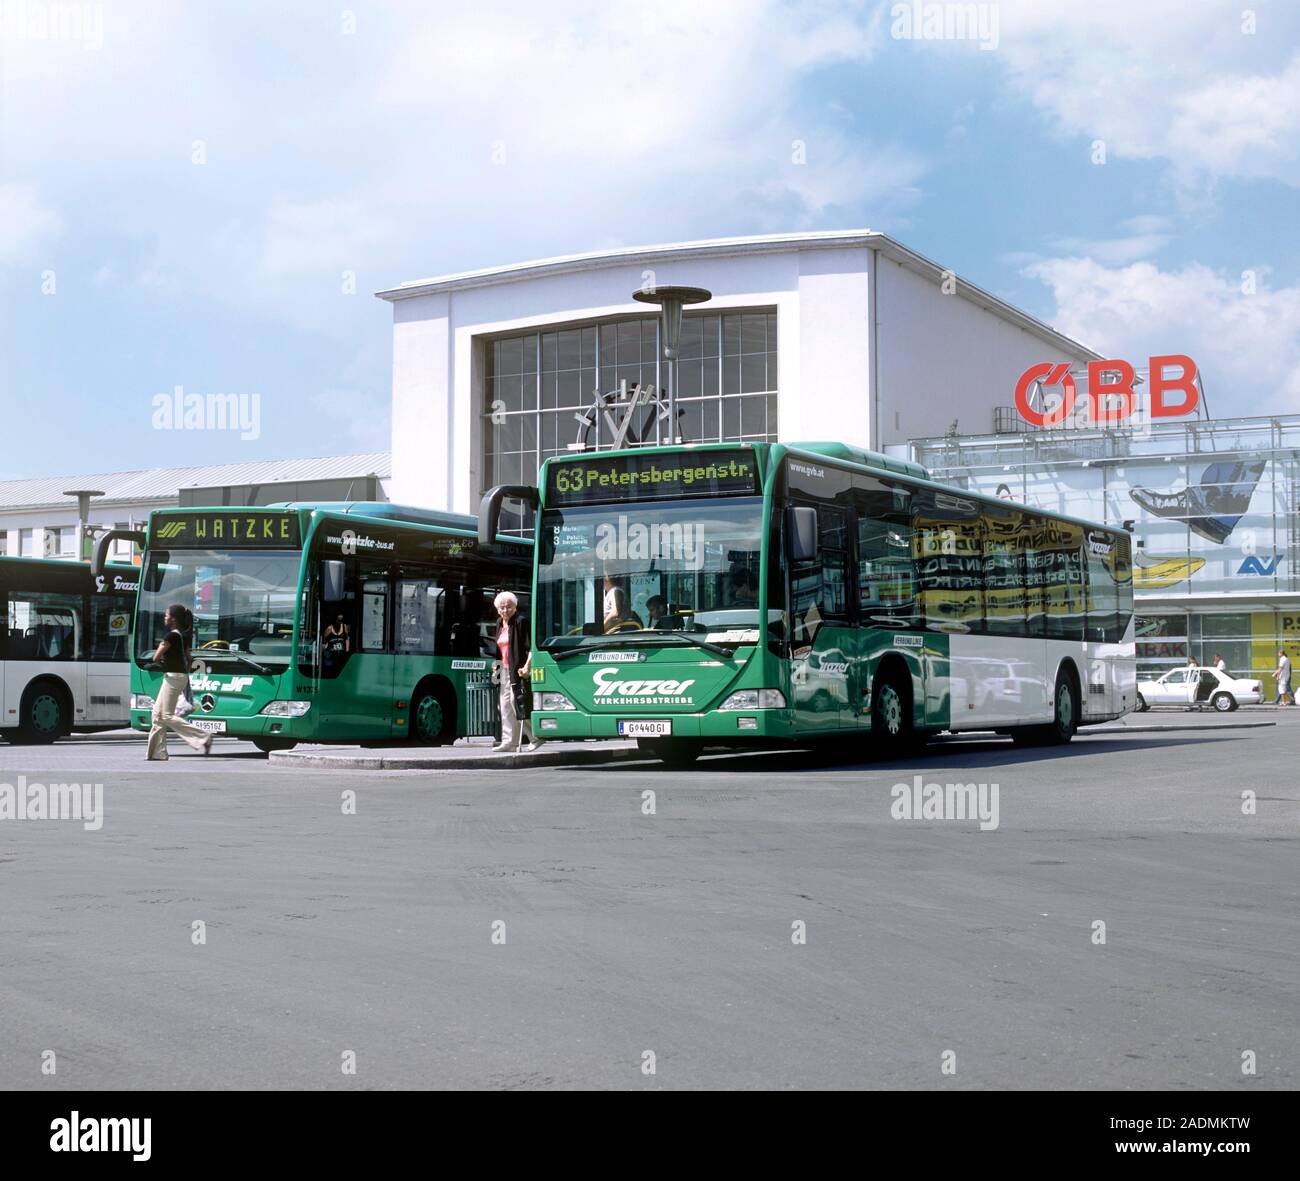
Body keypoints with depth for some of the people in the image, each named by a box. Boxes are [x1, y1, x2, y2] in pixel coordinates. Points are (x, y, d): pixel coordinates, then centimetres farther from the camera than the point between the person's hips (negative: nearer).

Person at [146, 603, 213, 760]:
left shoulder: (171, 636, -16)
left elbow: (156, 658, -16)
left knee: (167, 715, -7)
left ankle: (202, 737, -12)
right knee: (158, 713, 11)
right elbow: (188, 659, 18)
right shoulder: (182, 636, 12)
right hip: (181, 675, 10)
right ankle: (158, 753, 12)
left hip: (173, 676, -10)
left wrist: (159, 664, 5)